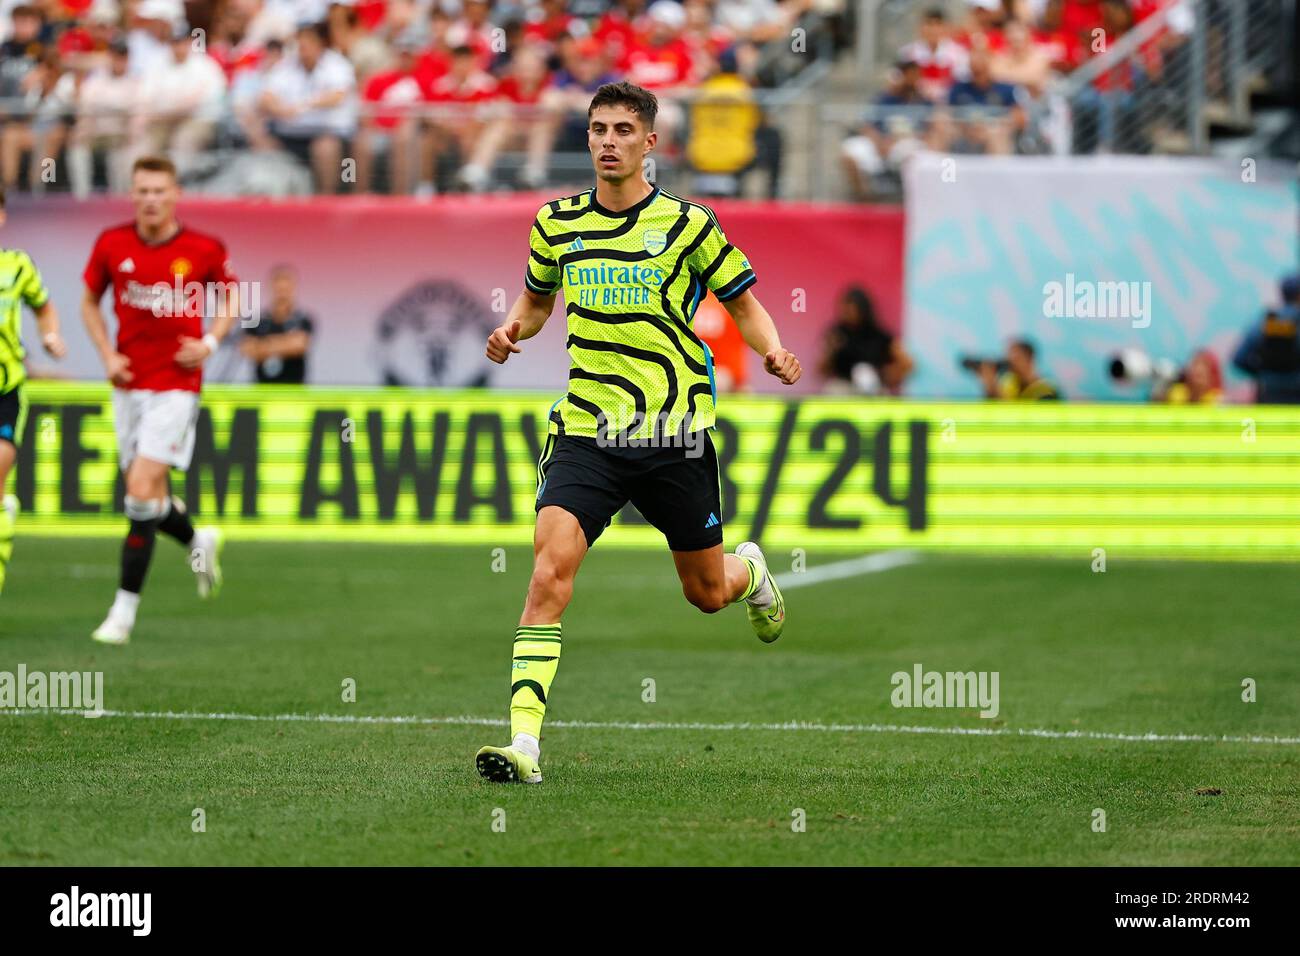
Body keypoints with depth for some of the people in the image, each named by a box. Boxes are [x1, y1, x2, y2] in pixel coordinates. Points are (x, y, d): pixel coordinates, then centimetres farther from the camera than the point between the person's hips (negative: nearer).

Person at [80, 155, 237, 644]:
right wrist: (107, 354, 0)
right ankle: (198, 540, 44)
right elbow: (90, 301, 14)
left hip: (176, 385, -4)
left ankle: (125, 607, -11)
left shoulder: (203, 250, -6)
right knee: (149, 496, 9)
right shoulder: (111, 245, -1)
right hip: (128, 384, 4)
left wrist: (211, 342, -4)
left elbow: (230, 294, 12)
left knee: (142, 489, -15)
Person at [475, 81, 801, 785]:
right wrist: (511, 330, 2)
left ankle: (750, 569, 52)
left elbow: (743, 305, 6)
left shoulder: (687, 224, -3)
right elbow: (537, 298, 24)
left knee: (707, 592, 12)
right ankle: (524, 743, -24)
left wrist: (774, 350, -14)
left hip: (675, 435, -1)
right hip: (587, 432, 1)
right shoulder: (556, 223, 5)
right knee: (550, 568, -20)